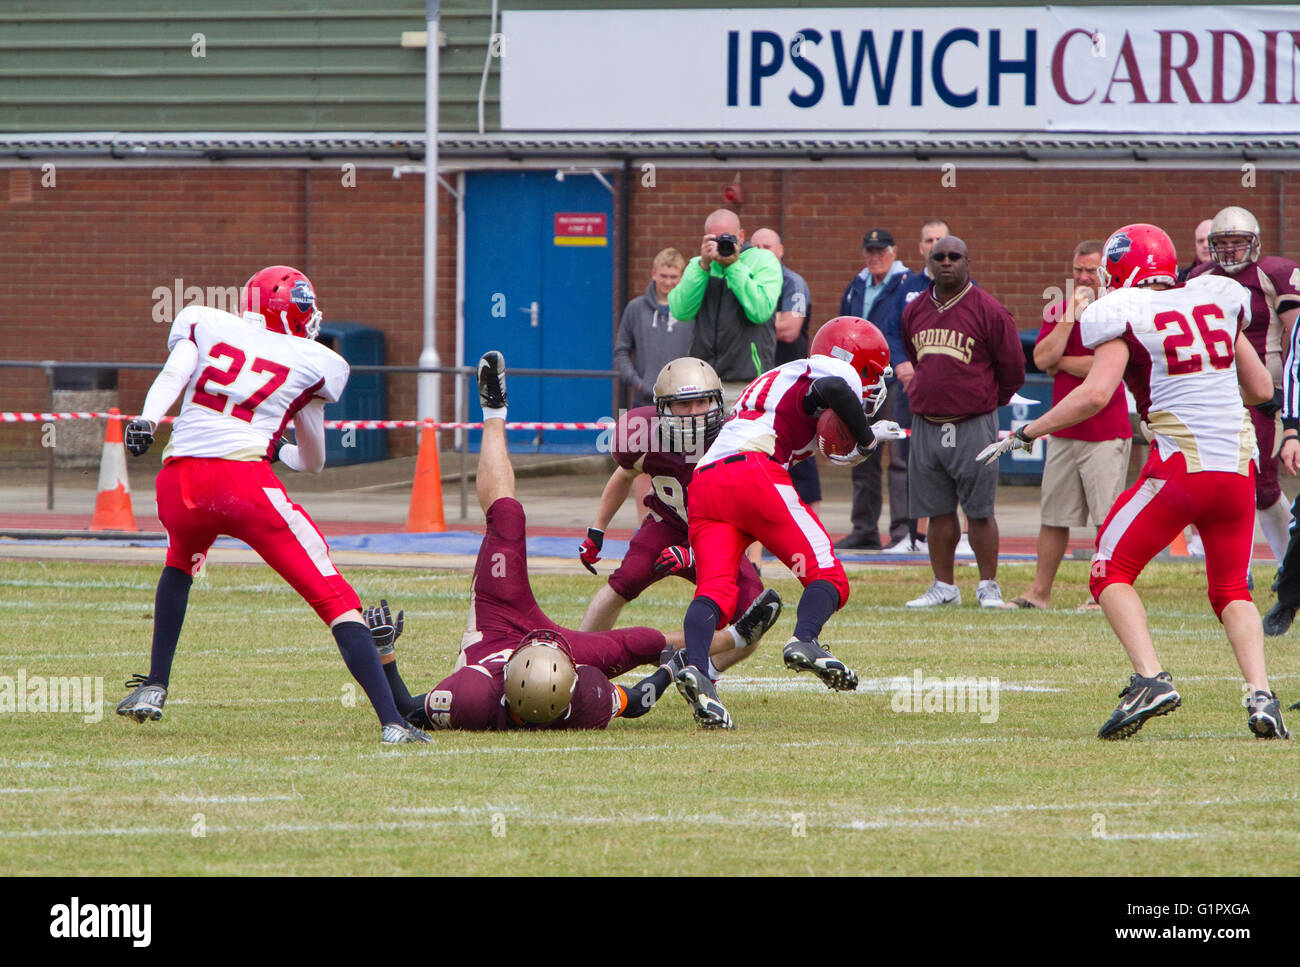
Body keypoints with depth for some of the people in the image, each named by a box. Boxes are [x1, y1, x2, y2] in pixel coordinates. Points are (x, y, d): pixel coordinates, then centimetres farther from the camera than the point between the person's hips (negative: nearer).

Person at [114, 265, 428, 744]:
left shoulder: (202, 324, 21)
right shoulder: (314, 364, 18)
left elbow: (173, 374, 0)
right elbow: (313, 461, 27)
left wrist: (147, 420, -14)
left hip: (180, 483, 3)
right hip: (245, 480, -3)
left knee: (180, 565, 38)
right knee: (336, 600, 1)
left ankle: (153, 689, 33)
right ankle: (391, 722, -12)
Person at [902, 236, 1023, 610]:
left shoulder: (988, 311, -7)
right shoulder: (914, 312, 10)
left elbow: (1012, 368, 2)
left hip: (973, 426, -5)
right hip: (926, 425, 5)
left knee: (979, 511, -1)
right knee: (938, 511, 8)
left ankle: (988, 586, 9)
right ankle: (943, 586, 16)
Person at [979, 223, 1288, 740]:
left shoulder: (1126, 314, -2)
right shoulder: (1218, 300, 14)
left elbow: (1096, 394, -13)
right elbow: (1261, 388, 19)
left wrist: (1025, 433, -4)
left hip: (1181, 462, -5)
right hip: (1239, 464, 5)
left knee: (1112, 572, 7)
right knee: (1230, 590, 17)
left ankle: (1150, 679, -12)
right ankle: (1260, 695, -2)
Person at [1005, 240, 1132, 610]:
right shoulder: (1059, 311, 12)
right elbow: (1042, 359, -2)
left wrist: (1059, 362, -3)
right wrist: (1069, 318, -9)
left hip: (1105, 432, -6)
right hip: (1064, 431, 6)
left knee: (1108, 517, -4)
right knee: (1054, 517, 10)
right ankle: (1039, 592, 15)